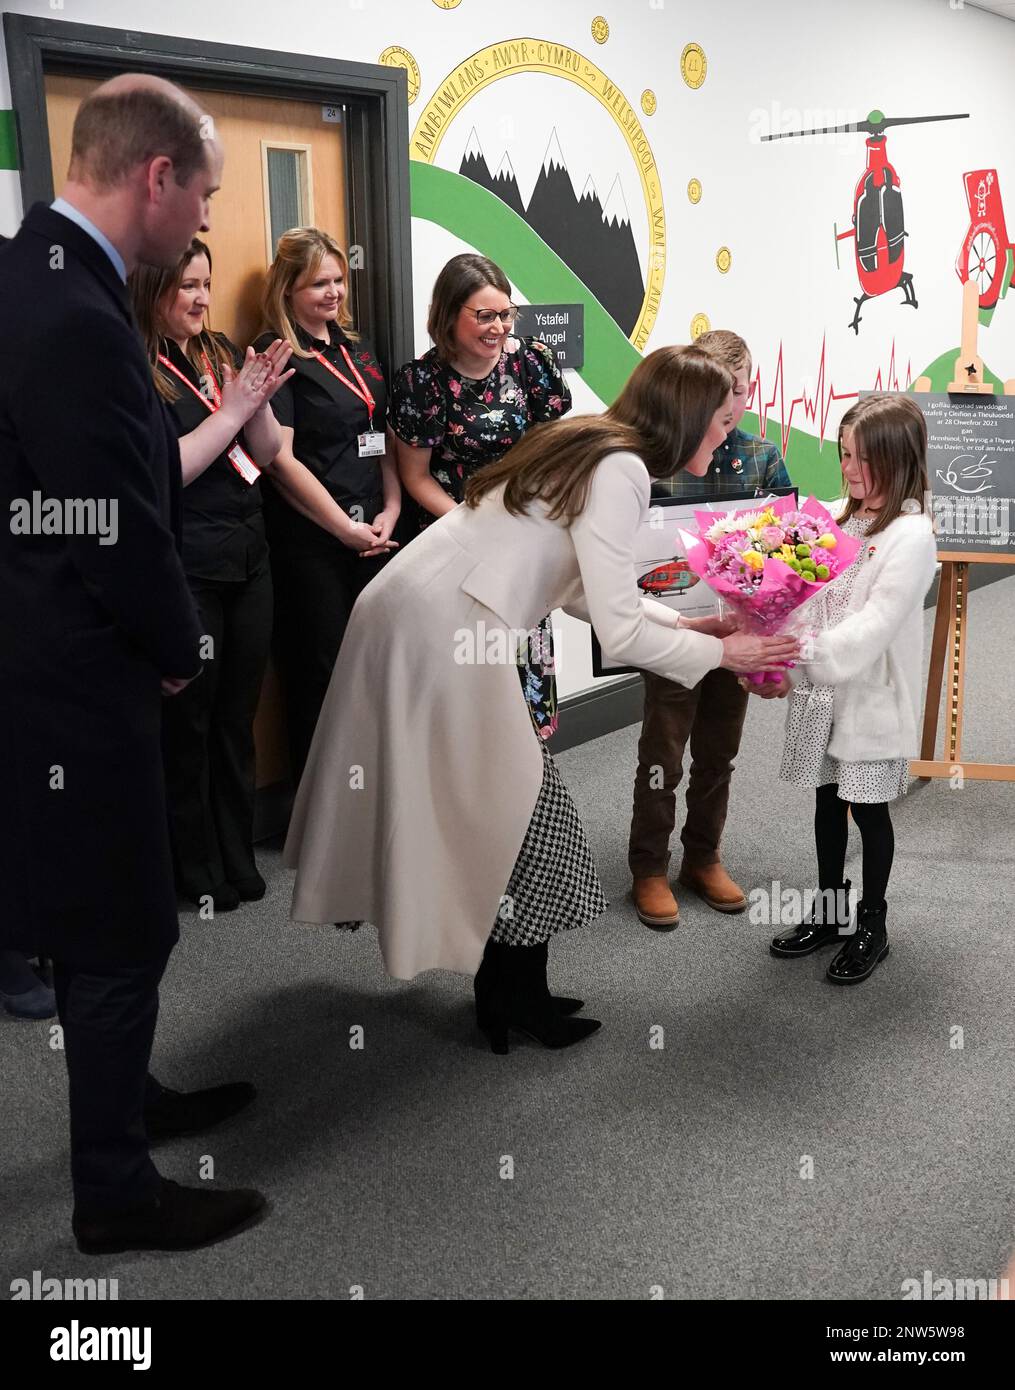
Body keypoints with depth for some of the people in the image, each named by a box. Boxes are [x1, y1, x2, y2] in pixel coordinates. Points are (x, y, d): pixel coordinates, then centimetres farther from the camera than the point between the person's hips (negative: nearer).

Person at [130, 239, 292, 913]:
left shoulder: (222, 354, 11)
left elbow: (265, 456, 12)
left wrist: (260, 398, -6)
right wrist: (231, 410, -15)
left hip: (248, 559, 7)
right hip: (184, 571, -6)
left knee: (238, 713, 12)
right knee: (188, 719, 3)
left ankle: (237, 856, 25)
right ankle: (194, 869, 18)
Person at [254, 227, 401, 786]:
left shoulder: (357, 348, 14)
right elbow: (281, 459, -14)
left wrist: (389, 510, 2)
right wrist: (346, 528, -12)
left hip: (371, 534, 6)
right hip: (309, 539, -6)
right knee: (319, 675, 1)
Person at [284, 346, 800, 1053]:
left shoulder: (593, 449, 14)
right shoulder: (620, 472, -15)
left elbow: (587, 590, 20)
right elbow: (621, 635, -18)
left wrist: (687, 622, 16)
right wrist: (722, 652, -3)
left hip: (425, 616, 10)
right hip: (445, 631, -10)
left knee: (483, 803, 17)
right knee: (517, 808, 3)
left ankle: (506, 993, 30)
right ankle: (518, 1002, 20)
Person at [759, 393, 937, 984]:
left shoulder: (911, 535, -15)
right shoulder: (840, 518, 6)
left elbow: (873, 626, -24)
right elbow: (811, 599, 4)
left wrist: (801, 654, -32)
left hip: (872, 697, -6)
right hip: (822, 691, 6)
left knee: (869, 811, 7)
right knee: (829, 801, 16)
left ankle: (873, 928, 24)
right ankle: (830, 913, 33)